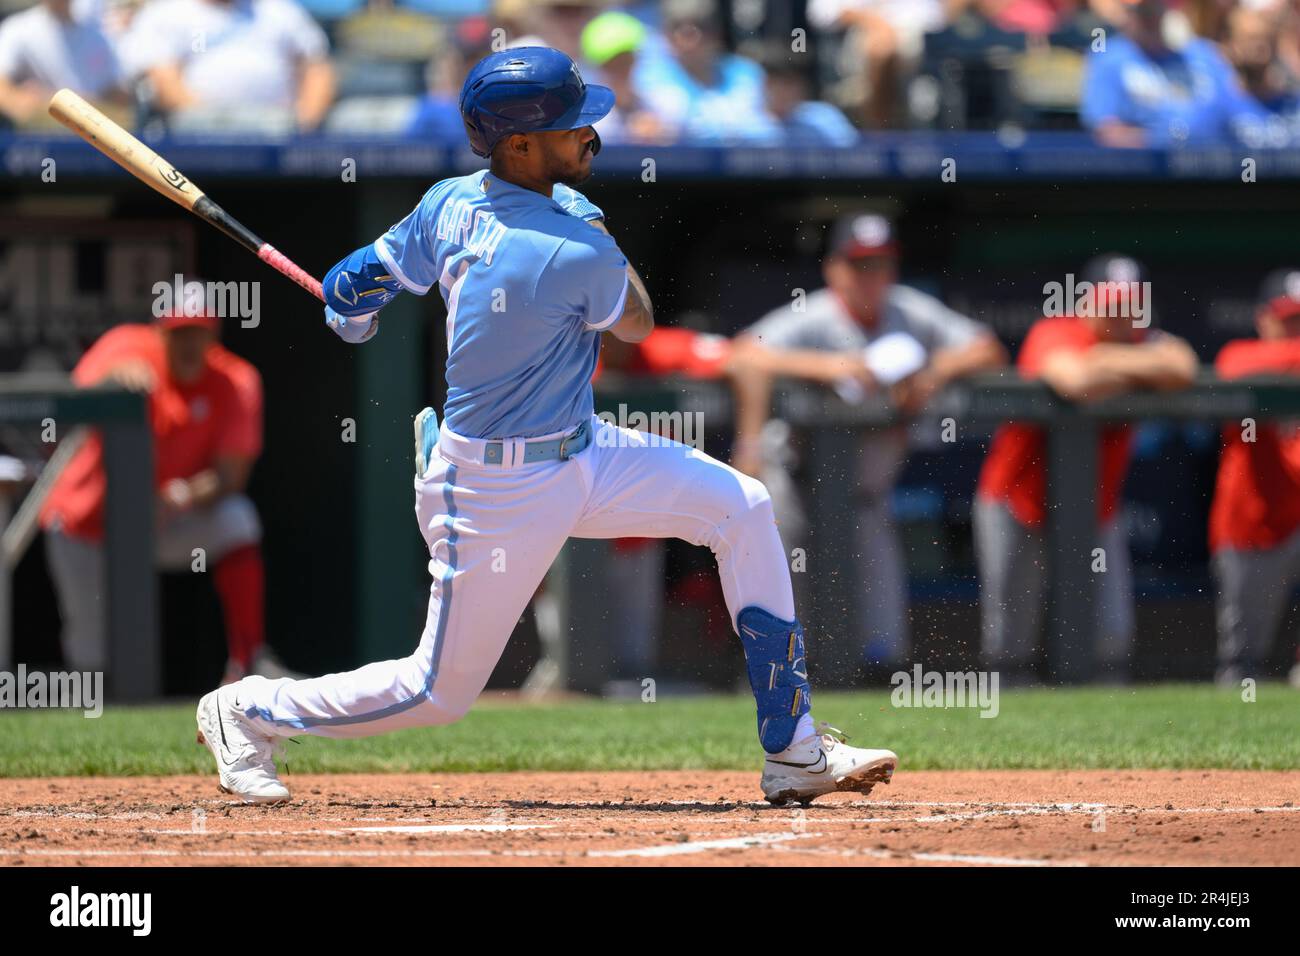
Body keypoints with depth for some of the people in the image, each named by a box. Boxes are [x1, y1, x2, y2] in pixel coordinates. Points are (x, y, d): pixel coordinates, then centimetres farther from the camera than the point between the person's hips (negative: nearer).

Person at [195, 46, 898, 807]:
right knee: (441, 690, 3)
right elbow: (637, 324, -6)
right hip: (502, 495, -9)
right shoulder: (575, 255, -28)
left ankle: (794, 751, 9)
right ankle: (249, 712, 24)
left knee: (740, 508, 4)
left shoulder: (450, 204, -7)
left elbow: (354, 289, 3)